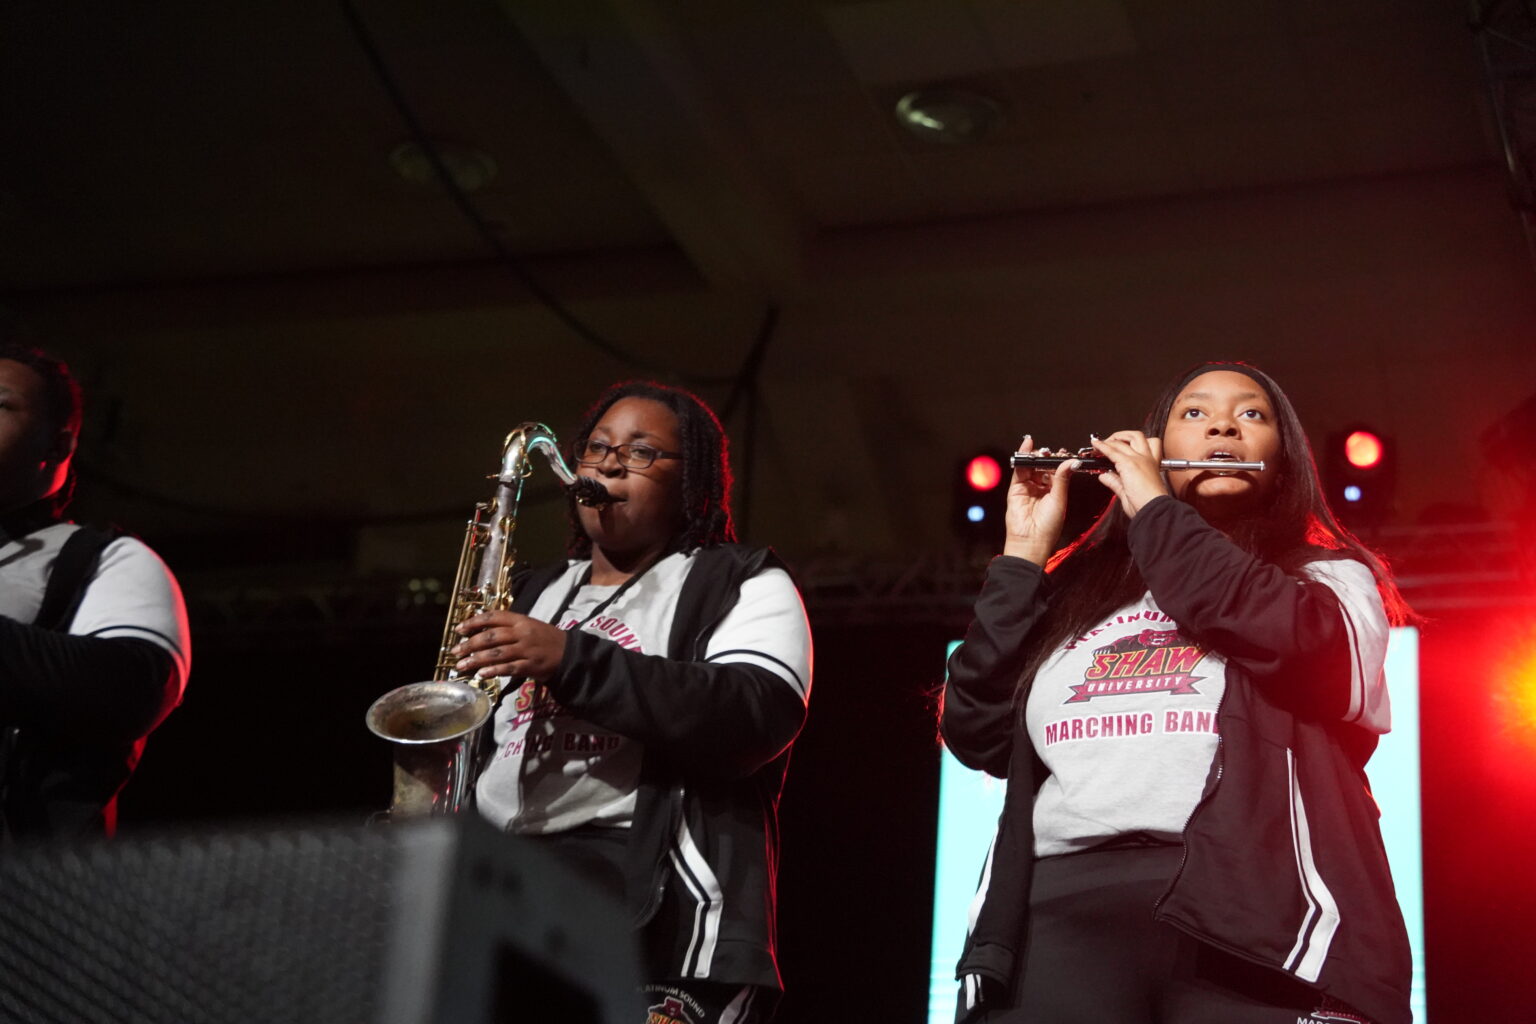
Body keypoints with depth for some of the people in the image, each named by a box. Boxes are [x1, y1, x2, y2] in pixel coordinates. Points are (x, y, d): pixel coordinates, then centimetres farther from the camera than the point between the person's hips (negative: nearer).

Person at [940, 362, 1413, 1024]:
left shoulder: (1330, 577, 17)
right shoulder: (1080, 587, 23)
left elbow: (1300, 641, -7)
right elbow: (977, 734, 13)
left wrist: (1155, 511, 4)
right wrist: (1024, 554, 12)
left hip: (1257, 921, -2)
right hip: (1059, 922, 2)